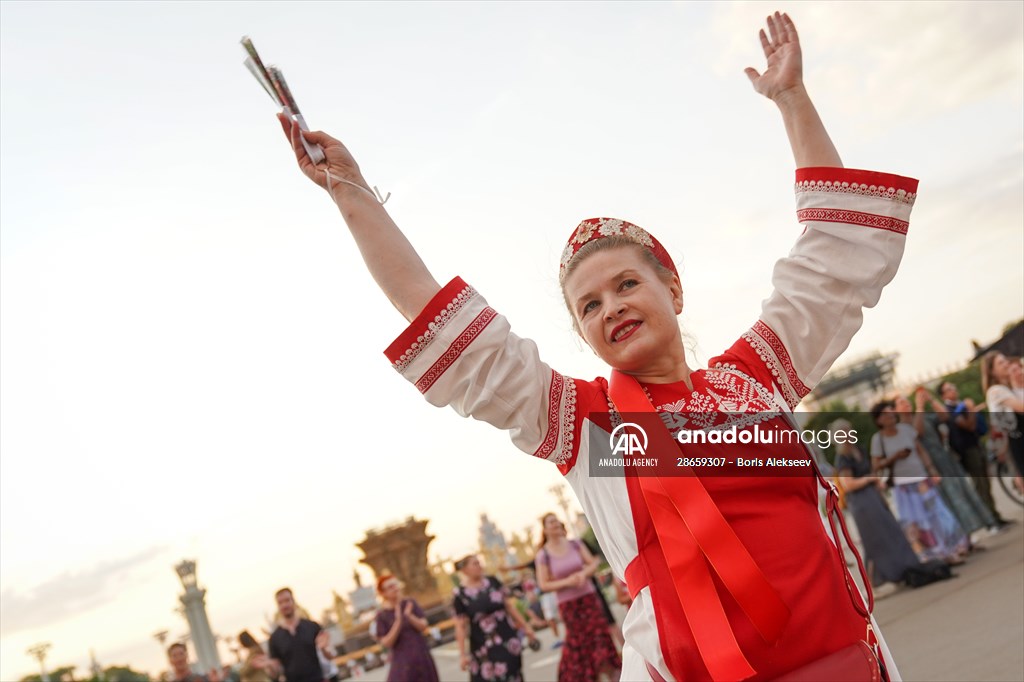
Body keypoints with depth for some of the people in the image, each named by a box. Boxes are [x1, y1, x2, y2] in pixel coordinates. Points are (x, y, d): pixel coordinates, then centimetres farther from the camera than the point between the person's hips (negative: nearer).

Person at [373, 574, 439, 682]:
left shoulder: (410, 604, 2)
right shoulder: (381, 616, -7)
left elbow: (423, 626, -3)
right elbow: (387, 642, -12)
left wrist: (409, 616, -21)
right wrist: (398, 621, -24)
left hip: (422, 658, 3)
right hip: (403, 662, -3)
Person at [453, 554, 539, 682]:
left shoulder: (492, 581, 1)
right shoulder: (459, 595, -11)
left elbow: (509, 605, 8)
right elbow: (460, 626, -10)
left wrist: (525, 627, 10)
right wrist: (463, 654, -11)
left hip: (508, 640, 4)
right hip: (483, 648, -4)